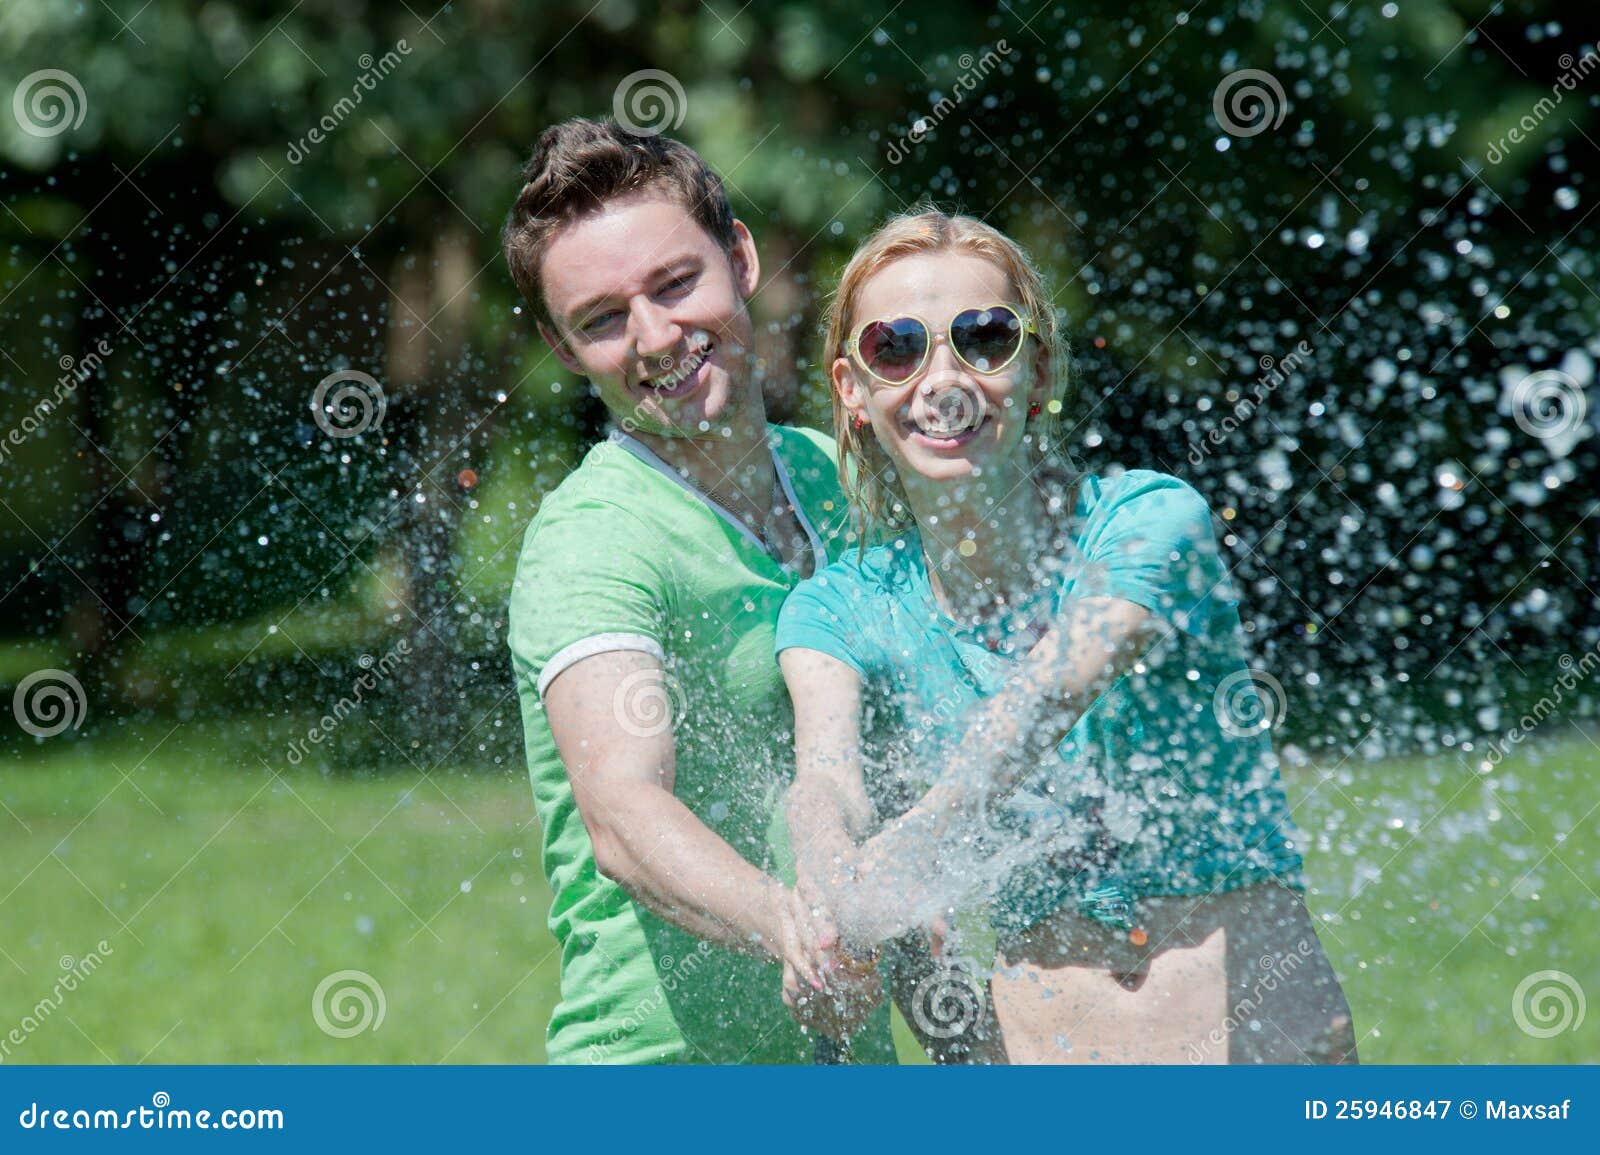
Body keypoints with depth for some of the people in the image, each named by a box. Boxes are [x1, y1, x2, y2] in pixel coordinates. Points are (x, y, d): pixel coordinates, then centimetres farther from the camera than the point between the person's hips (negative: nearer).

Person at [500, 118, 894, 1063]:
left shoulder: (835, 474, 8)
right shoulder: (589, 543, -16)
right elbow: (625, 818, -32)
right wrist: (787, 922, -51)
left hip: (855, 1053, 7)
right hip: (660, 1058, -7)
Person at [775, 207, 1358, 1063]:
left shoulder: (1149, 520, -6)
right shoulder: (840, 611, 3)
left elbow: (1047, 701, -23)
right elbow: (826, 774, -17)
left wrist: (904, 860, -41)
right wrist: (838, 892, -40)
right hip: (1031, 1039, 3)